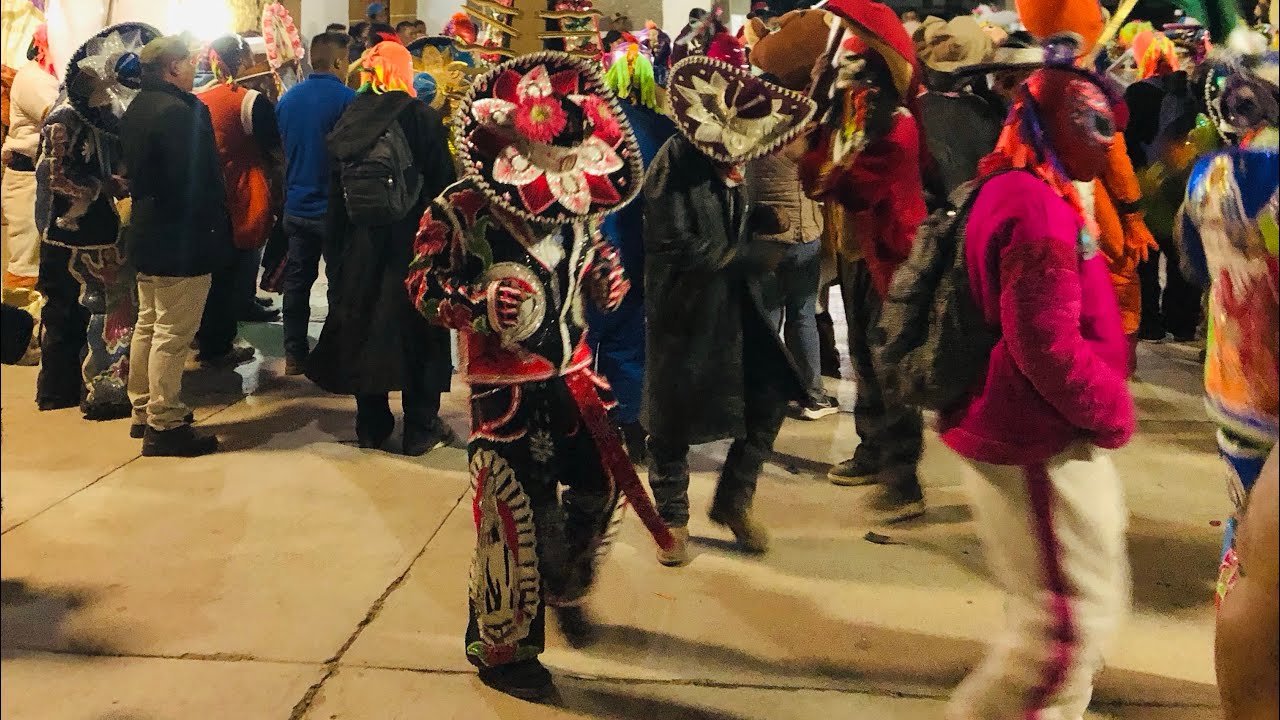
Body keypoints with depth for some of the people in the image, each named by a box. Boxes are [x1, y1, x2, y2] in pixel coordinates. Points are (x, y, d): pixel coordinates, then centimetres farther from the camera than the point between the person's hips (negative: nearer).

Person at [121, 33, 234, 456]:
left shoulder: (138, 108, 11)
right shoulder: (179, 111, -21)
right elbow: (198, 180, -23)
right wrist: (215, 232, -13)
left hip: (148, 232, 10)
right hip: (181, 239, -10)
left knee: (148, 325, 18)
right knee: (173, 334, -4)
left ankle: (144, 410, 28)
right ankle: (164, 426, 2)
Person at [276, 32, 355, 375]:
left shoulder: (287, 99, 4)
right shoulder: (348, 99, -14)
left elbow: (280, 149, 13)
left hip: (296, 207, 5)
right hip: (336, 209, -5)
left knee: (297, 282, 11)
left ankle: (295, 355, 17)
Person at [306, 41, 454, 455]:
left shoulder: (351, 117, 2)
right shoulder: (420, 116, -9)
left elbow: (336, 189, 6)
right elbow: (442, 181, -10)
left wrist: (338, 246, 12)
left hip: (361, 240, 4)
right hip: (413, 239, -3)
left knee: (364, 321, 13)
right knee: (415, 327, 5)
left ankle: (371, 425, 19)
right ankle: (420, 429, 9)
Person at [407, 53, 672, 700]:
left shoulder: (578, 200, 4)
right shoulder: (460, 209, -14)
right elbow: (422, 282, -12)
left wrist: (608, 278, -5)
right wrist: (479, 305, -29)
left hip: (573, 374, 6)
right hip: (505, 386, -6)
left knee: (599, 484, 12)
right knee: (515, 509, 0)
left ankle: (564, 588, 43)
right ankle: (501, 647, 20)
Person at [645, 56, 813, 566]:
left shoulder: (728, 160, 1)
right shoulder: (677, 160, -19)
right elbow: (683, 247, -22)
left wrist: (761, 219, -6)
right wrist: (757, 256, -17)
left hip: (733, 301, 6)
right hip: (685, 307, -6)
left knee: (771, 395, 3)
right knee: (674, 417, 7)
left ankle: (733, 501, 23)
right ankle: (672, 518, 28)